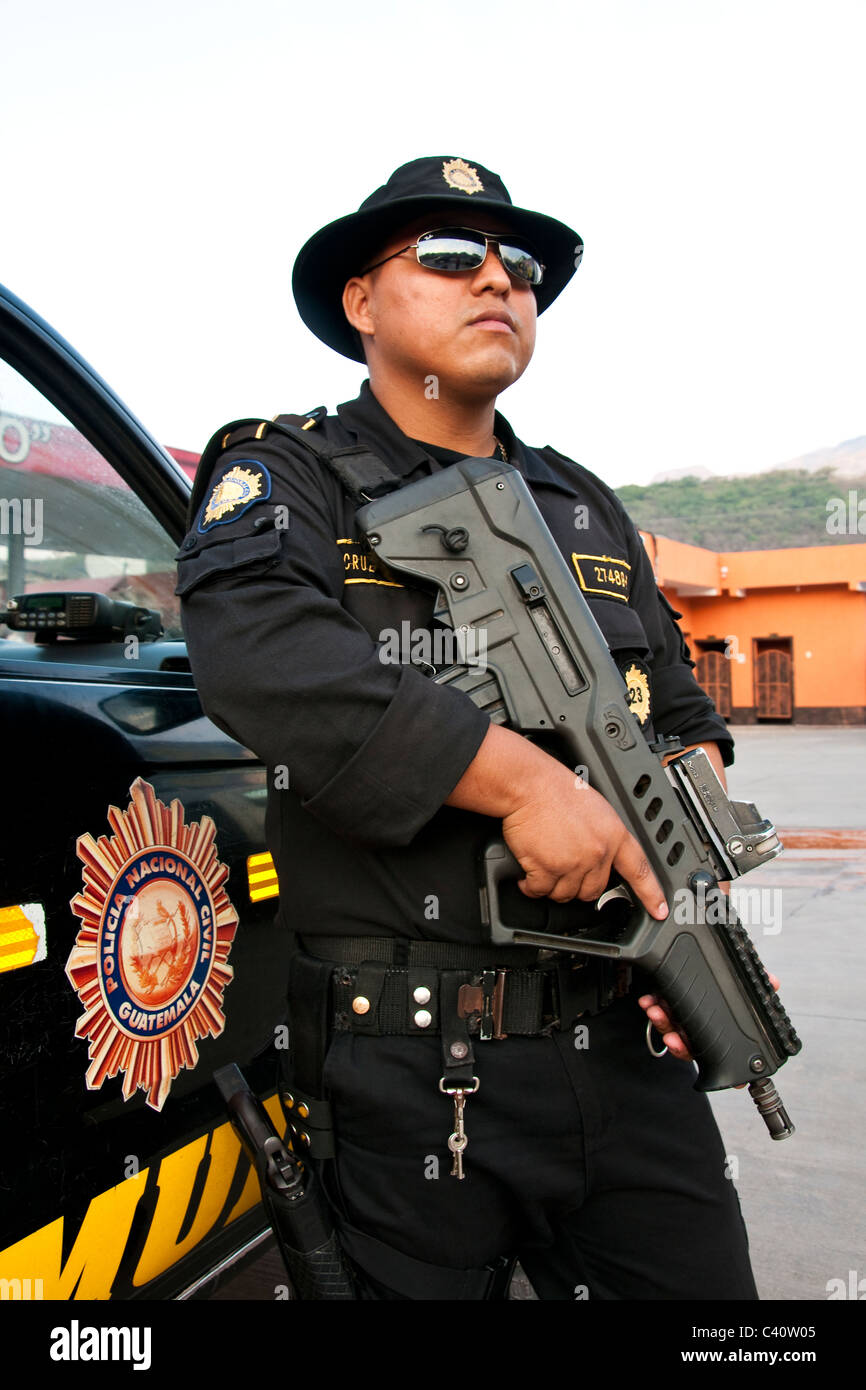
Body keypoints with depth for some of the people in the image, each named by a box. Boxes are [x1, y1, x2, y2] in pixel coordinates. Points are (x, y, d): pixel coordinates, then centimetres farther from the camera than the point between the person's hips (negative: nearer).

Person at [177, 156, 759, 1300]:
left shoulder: (587, 505, 16)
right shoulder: (286, 472, 0)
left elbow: (681, 711, 17)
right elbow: (257, 651, -21)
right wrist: (524, 778, -24)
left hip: (627, 1044, 5)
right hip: (408, 1068, -4)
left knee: (701, 1281, 14)